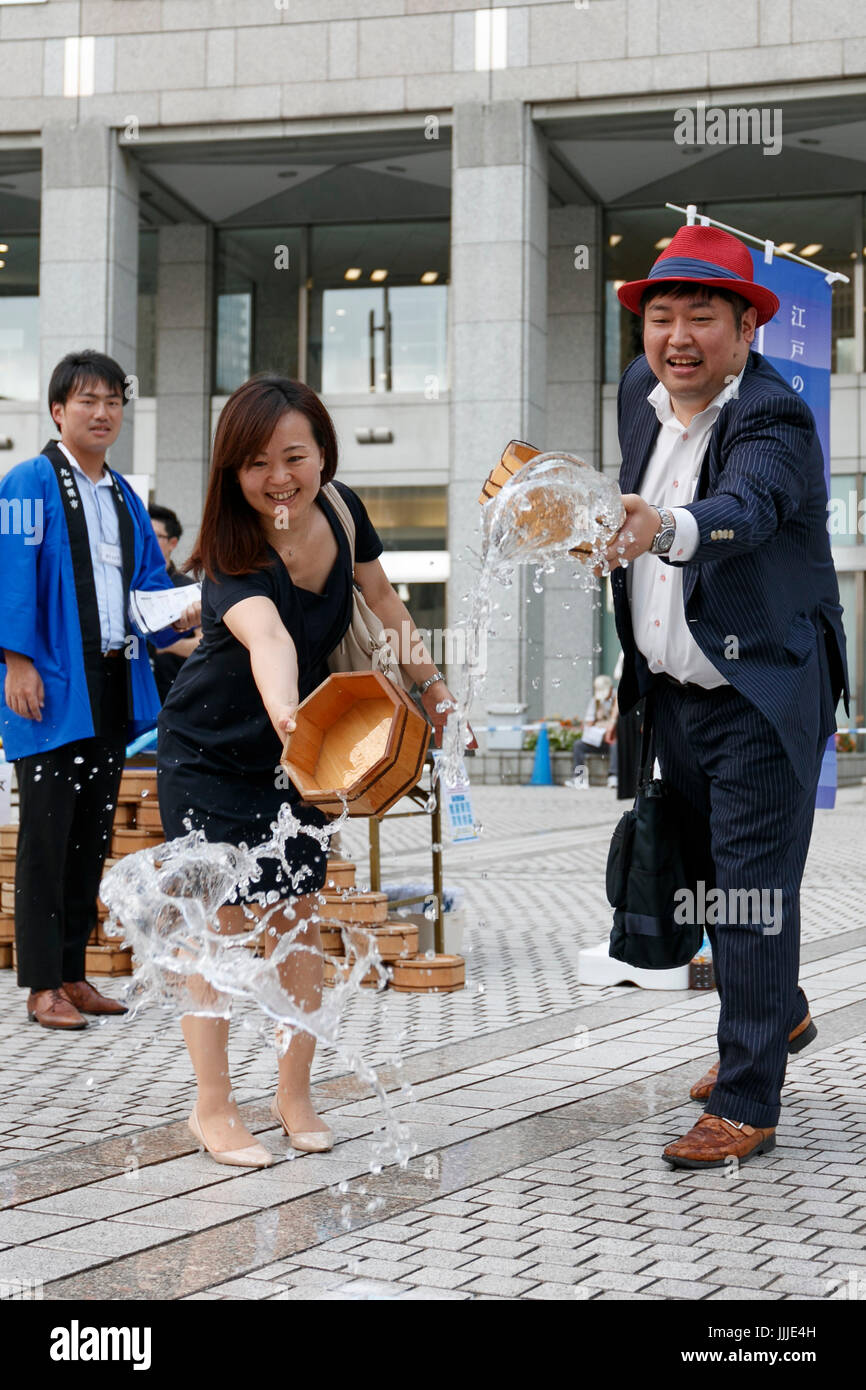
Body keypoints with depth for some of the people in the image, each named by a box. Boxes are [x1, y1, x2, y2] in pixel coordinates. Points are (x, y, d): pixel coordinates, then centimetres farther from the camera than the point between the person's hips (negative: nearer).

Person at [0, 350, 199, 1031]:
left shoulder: (124, 496, 17)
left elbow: (150, 580, 19)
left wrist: (181, 615, -2)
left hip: (114, 687, 7)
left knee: (93, 835, 10)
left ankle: (72, 972, 18)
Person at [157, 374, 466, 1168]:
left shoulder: (340, 510, -14)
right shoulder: (234, 561, -32)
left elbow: (380, 595, 7)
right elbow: (265, 635, -55)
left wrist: (428, 677, 14)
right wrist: (286, 711, -74)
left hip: (296, 750, 5)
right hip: (211, 755, -5)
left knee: (299, 917, 7)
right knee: (222, 925, -3)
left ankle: (295, 1094, 22)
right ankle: (213, 1108, 13)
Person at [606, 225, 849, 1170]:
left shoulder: (773, 421, -22)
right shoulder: (641, 391, 2)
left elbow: (742, 511, -43)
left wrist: (660, 528, -62)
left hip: (762, 692, -8)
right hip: (674, 691, 8)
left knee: (753, 884, -6)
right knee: (710, 870, 21)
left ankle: (747, 1104, 2)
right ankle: (779, 1015, 45)